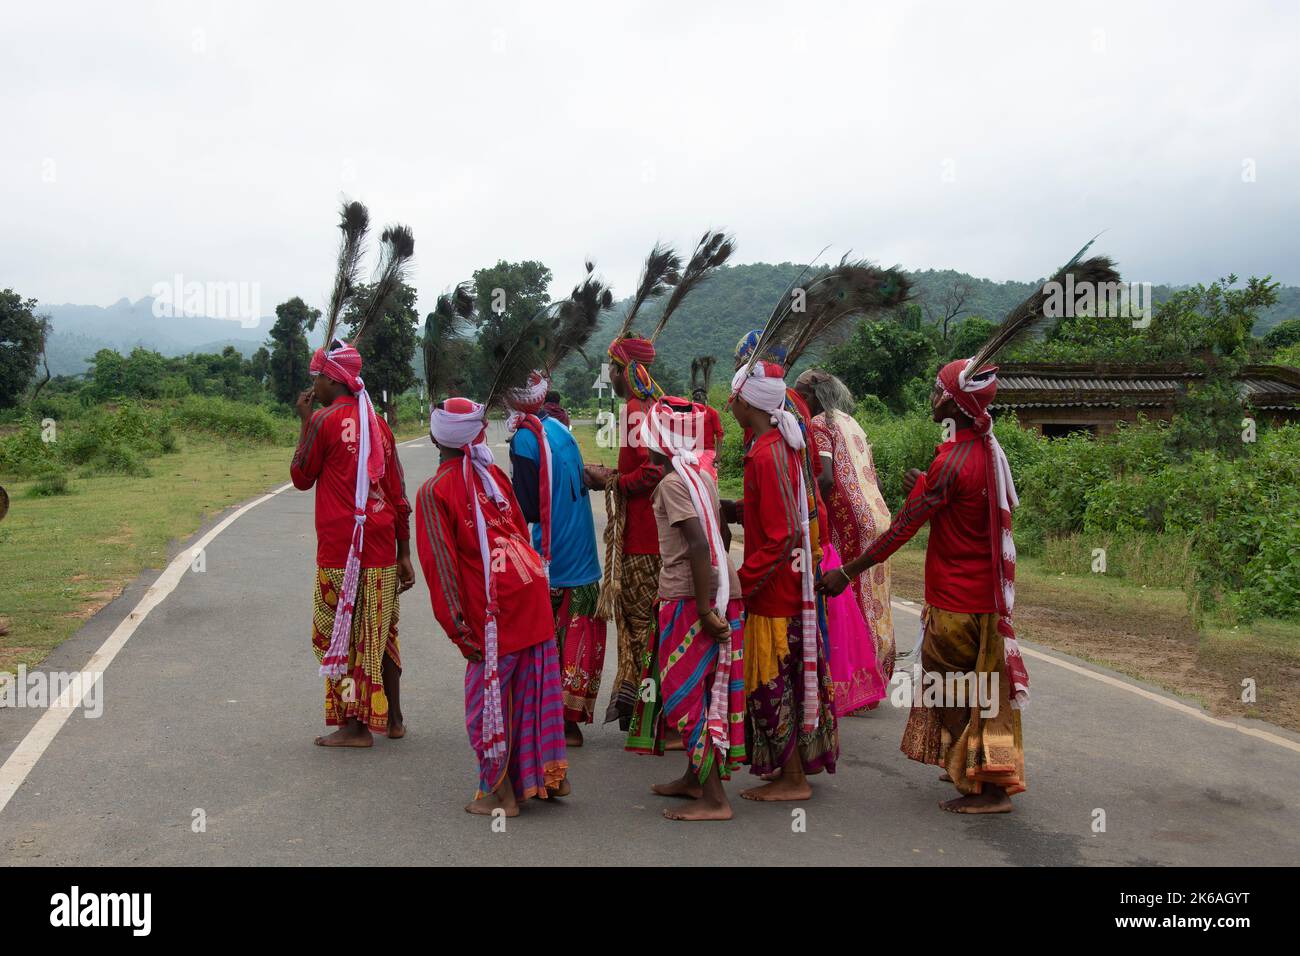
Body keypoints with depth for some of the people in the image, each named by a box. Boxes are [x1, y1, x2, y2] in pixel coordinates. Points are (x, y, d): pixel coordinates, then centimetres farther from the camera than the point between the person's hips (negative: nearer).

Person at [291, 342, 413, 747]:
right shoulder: (376, 422, 10)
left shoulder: (324, 420, -8)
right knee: (381, 631, 15)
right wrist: (404, 555, 13)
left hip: (341, 548, -6)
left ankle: (356, 725, 6)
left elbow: (301, 478, 3)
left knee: (339, 632, 3)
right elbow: (398, 493, 9)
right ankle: (392, 718, 23)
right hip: (382, 547, 6)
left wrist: (305, 422, 7)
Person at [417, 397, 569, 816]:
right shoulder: (492, 473, 11)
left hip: (494, 604, -6)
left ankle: (497, 792, 15)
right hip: (533, 588, 6)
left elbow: (440, 562, -9)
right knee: (535, 688, 16)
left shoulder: (433, 492, -6)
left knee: (488, 695, 7)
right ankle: (545, 773, 28)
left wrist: (458, 627, -7)